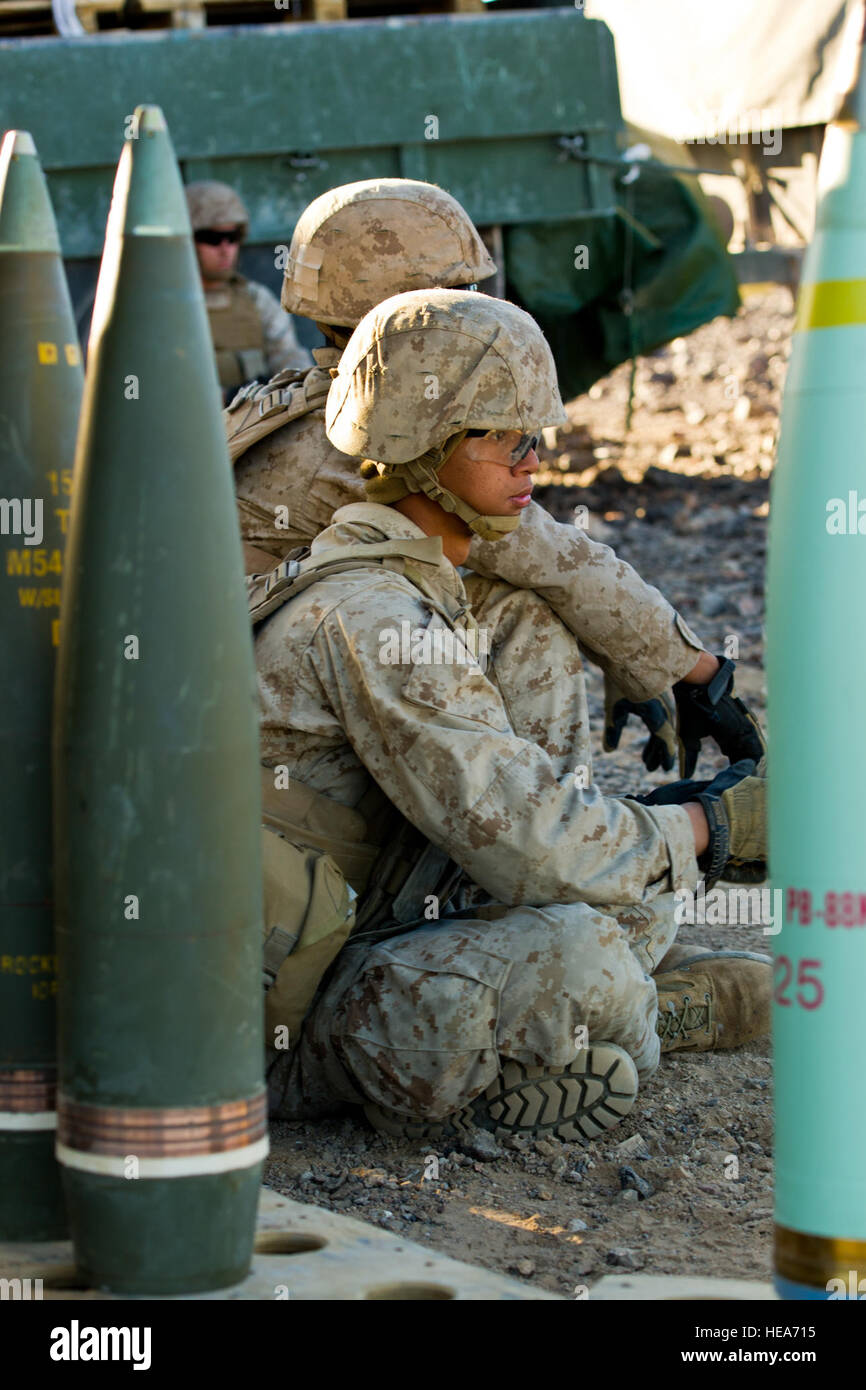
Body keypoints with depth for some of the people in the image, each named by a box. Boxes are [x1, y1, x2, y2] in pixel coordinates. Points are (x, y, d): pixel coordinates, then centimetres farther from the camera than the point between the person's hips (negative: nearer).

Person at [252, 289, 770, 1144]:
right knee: (578, 951, -35)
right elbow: (527, 845, -24)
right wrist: (714, 826, -10)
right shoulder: (367, 621, -21)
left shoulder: (417, 588, 12)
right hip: (282, 1027, -10)